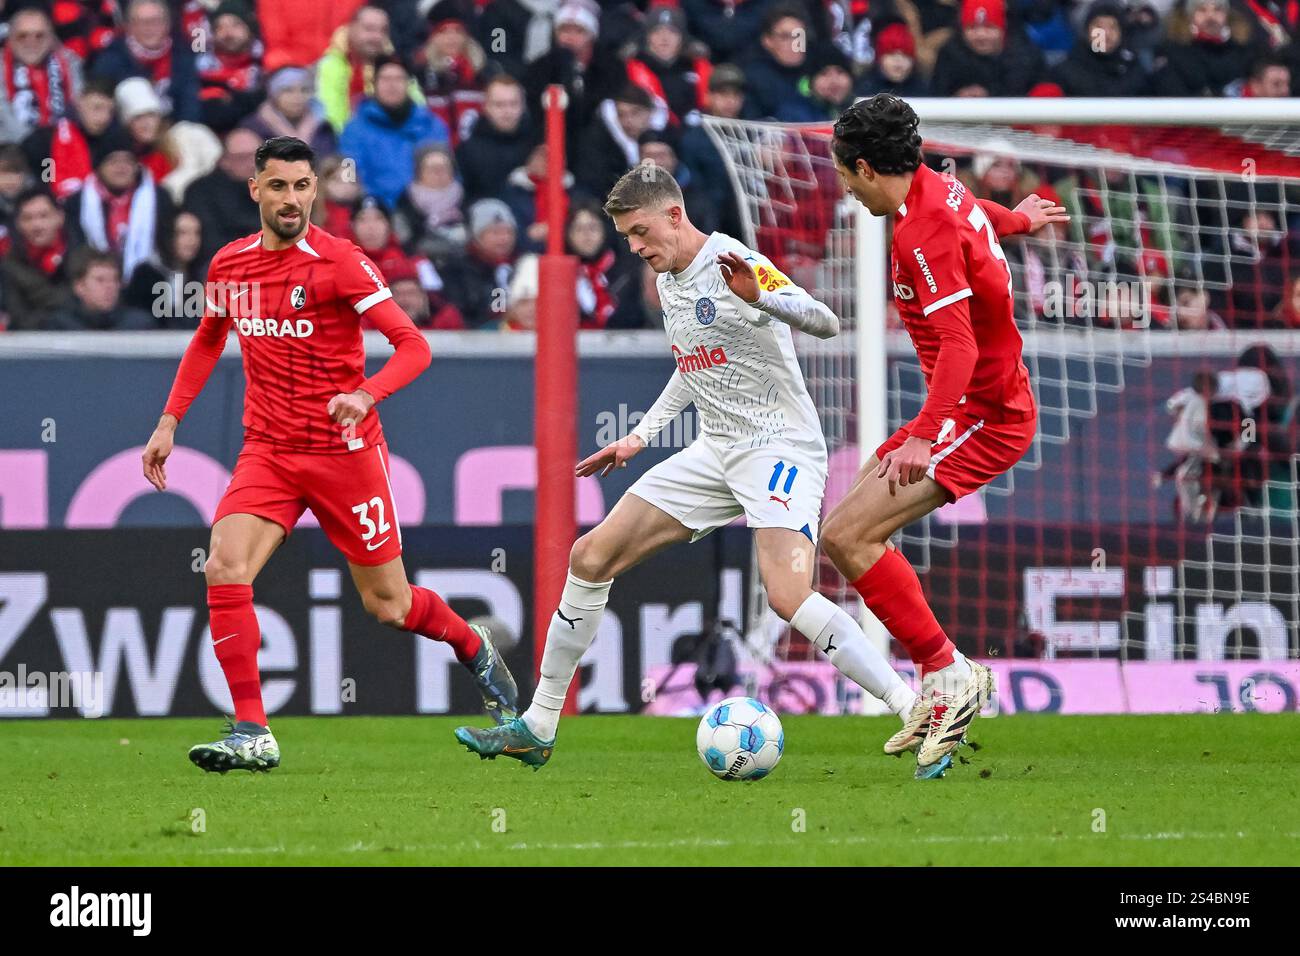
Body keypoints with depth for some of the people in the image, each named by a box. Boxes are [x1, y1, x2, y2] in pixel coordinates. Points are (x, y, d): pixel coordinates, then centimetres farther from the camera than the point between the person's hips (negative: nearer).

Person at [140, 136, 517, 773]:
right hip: (267, 451, 4)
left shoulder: (339, 262, -11)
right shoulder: (229, 265, 5)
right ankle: (252, 735, -16)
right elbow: (208, 341, 25)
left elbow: (413, 345, -15)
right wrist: (169, 421, 17)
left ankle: (475, 650, 37)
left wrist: (365, 395, -33)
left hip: (344, 451, -4)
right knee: (224, 569, -20)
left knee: (387, 604, 4)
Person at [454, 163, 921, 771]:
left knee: (788, 596, -29)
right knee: (591, 556, 5)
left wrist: (759, 296, -45)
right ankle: (536, 730, 14)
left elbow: (824, 323, -27)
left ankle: (918, 714, -25)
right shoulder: (669, 278, 12)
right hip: (716, 452, 9)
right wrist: (640, 436, 25)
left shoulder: (735, 264, -15)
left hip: (779, 444, -9)